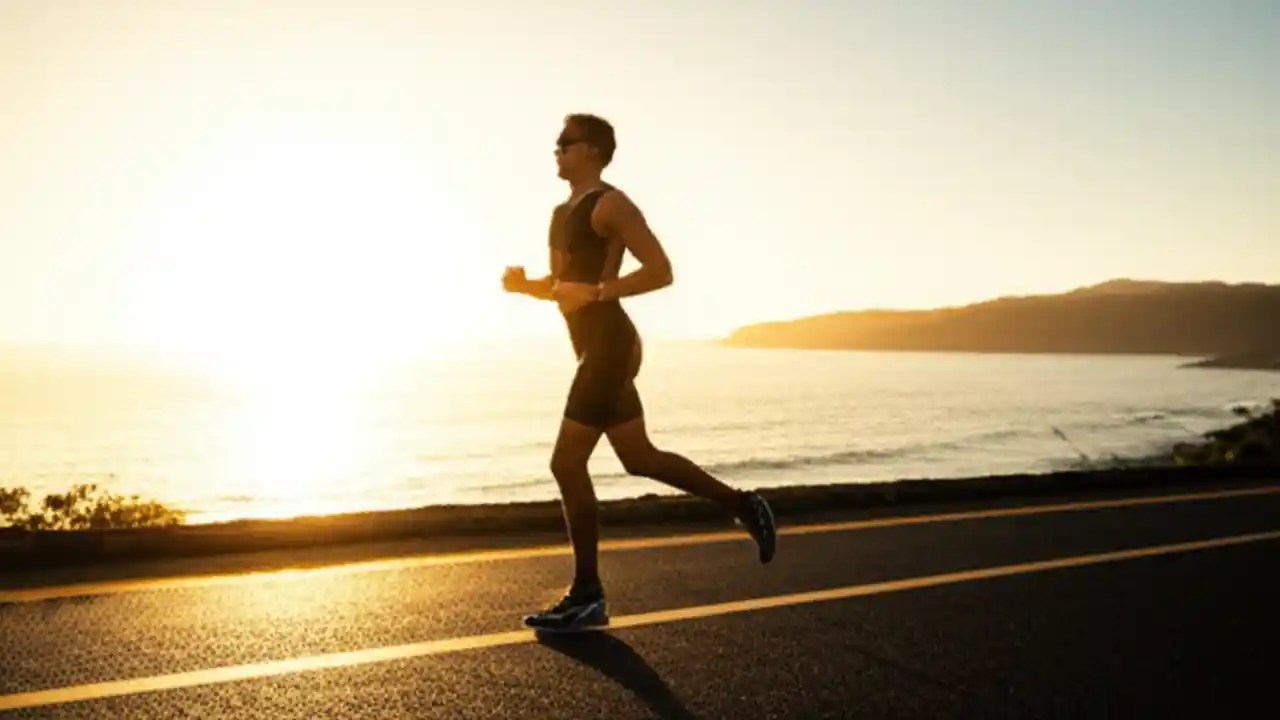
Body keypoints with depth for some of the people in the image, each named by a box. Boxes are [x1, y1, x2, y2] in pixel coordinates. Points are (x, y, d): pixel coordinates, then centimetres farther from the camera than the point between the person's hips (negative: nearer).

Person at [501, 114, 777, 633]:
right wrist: (522, 285, 5)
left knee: (567, 463, -10)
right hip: (598, 349, 10)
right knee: (640, 458, 15)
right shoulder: (563, 213, 20)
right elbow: (559, 285, 26)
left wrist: (594, 291, -23)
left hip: (610, 345, -10)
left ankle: (587, 596, 0)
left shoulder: (610, 204, -9)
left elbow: (660, 271, -16)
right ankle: (741, 505, 26)